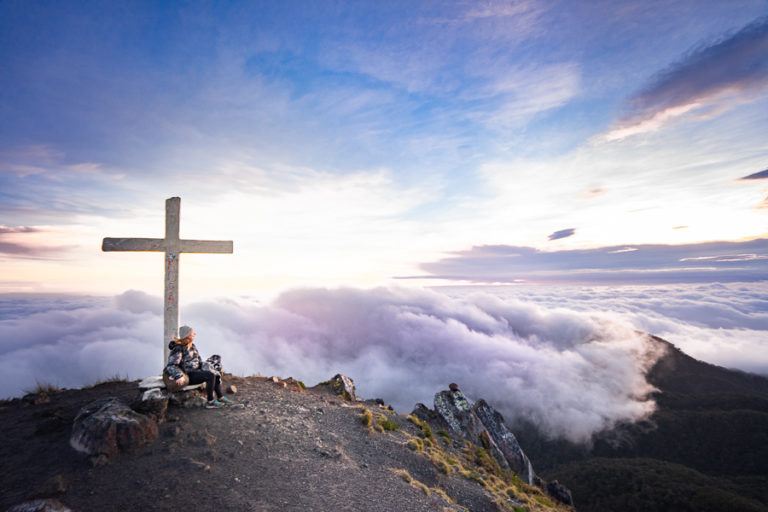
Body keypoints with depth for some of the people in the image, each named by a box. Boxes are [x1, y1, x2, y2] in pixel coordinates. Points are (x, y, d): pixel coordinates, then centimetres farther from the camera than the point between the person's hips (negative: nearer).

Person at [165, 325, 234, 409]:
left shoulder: (192, 346, 9)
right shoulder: (178, 349, -17)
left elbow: (199, 360, 18)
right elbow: (170, 366, -24)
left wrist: (204, 366, 0)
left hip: (195, 371, 9)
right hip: (187, 375, -9)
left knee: (217, 374, 0)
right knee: (210, 375, -25)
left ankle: (220, 397, 9)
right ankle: (210, 402, -16)